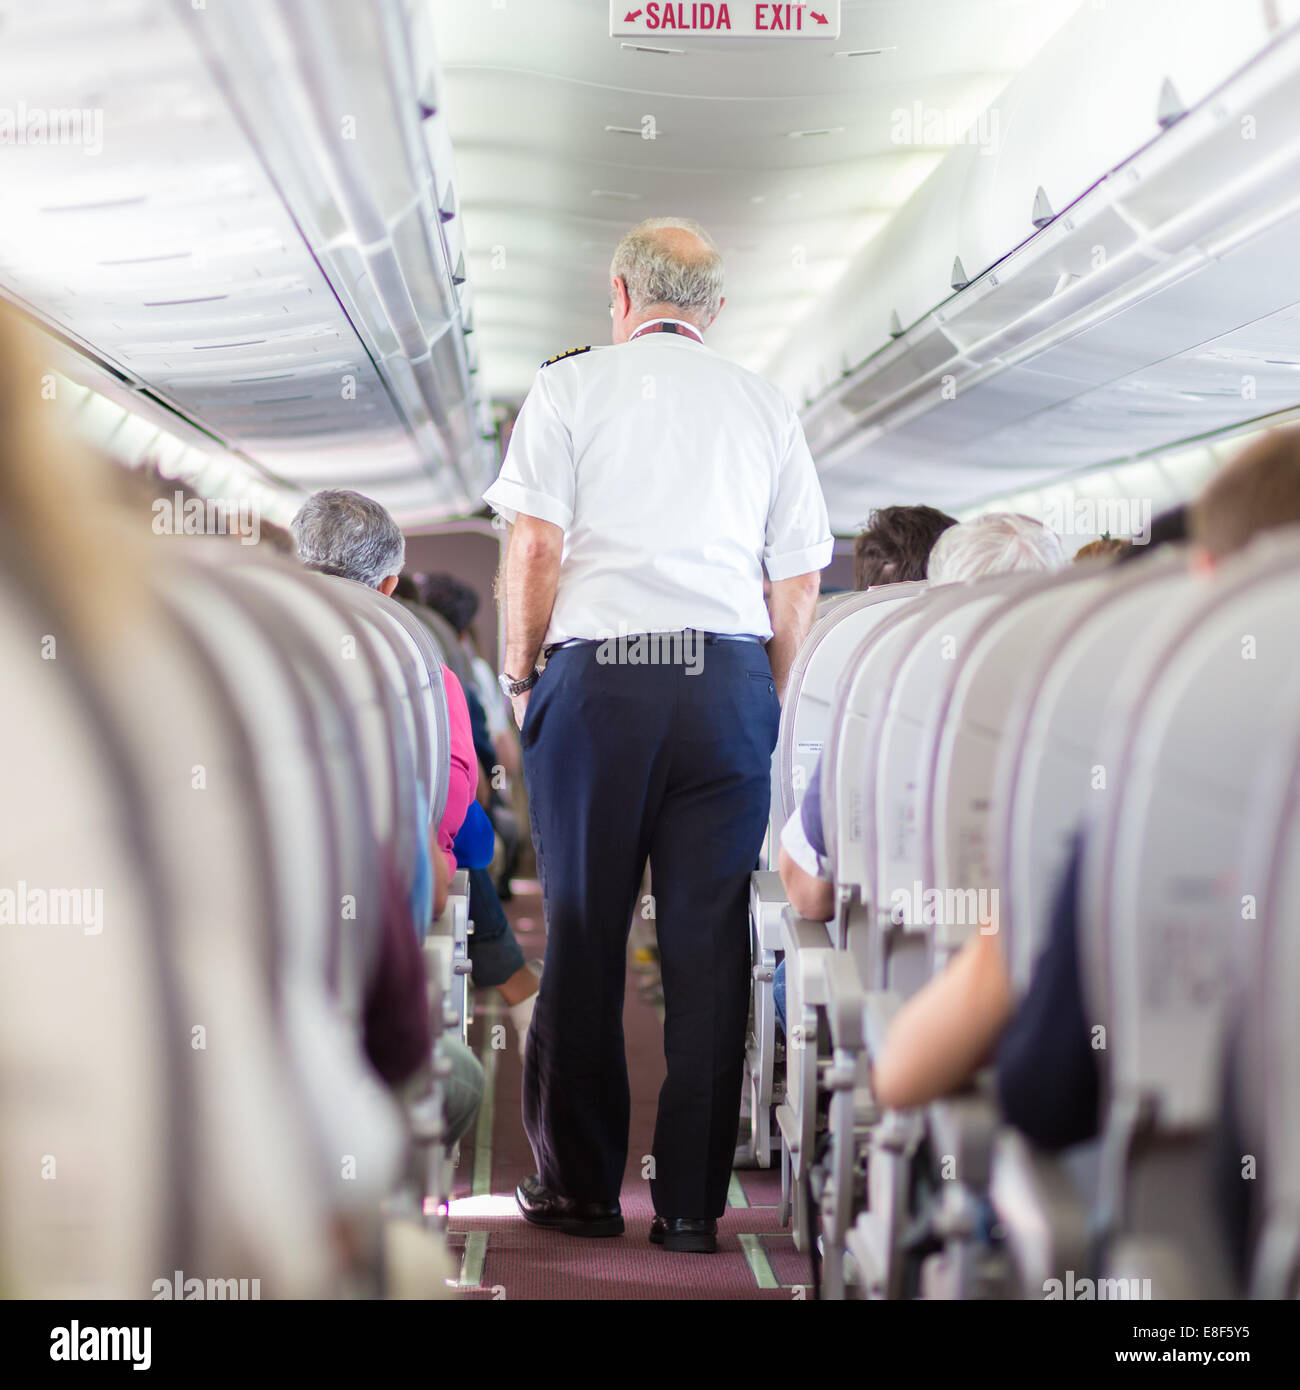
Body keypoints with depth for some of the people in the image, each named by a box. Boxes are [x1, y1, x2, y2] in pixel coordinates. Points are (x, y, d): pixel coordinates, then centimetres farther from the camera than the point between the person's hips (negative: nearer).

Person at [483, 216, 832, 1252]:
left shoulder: (569, 387, 6)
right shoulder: (767, 407, 13)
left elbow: (534, 545, -3)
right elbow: (800, 584, 10)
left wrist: (521, 674, 8)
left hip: (598, 674, -2)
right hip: (730, 679, 2)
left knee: (583, 936, 5)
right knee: (710, 943, 2)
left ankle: (581, 1187, 11)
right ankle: (692, 1202, 4)